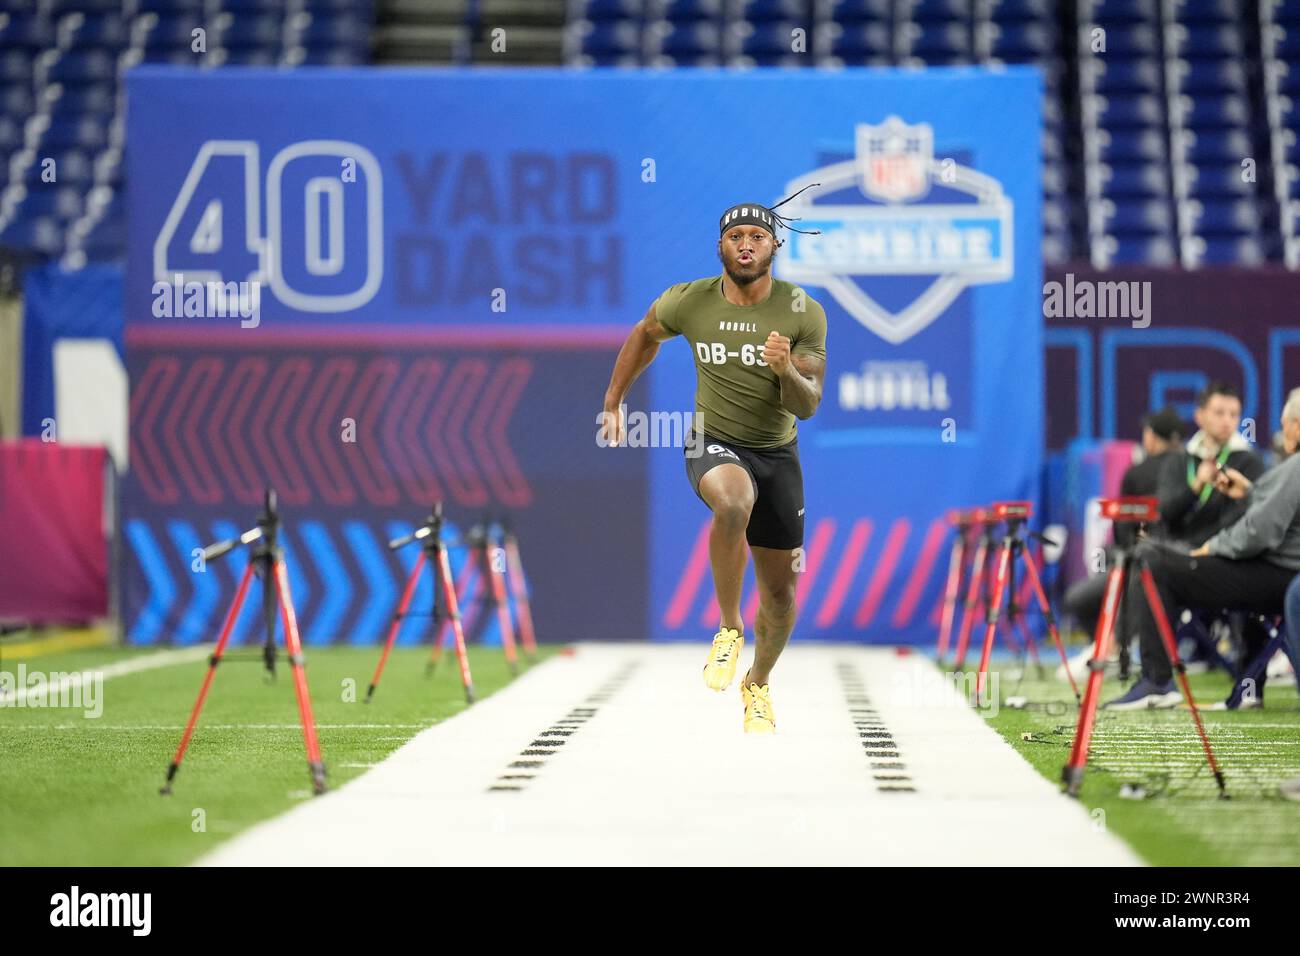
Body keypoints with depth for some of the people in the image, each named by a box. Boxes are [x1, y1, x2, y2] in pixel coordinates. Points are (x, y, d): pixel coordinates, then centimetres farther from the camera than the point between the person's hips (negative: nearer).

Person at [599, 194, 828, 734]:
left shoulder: (803, 313, -10)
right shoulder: (688, 302, -10)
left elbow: (807, 406, -10)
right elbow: (645, 335, 13)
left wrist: (785, 369, -31)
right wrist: (612, 404, 15)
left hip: (777, 452, 2)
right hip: (714, 444, -2)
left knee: (781, 594, 7)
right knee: (734, 502, -39)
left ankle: (758, 683, 37)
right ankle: (729, 630, -20)